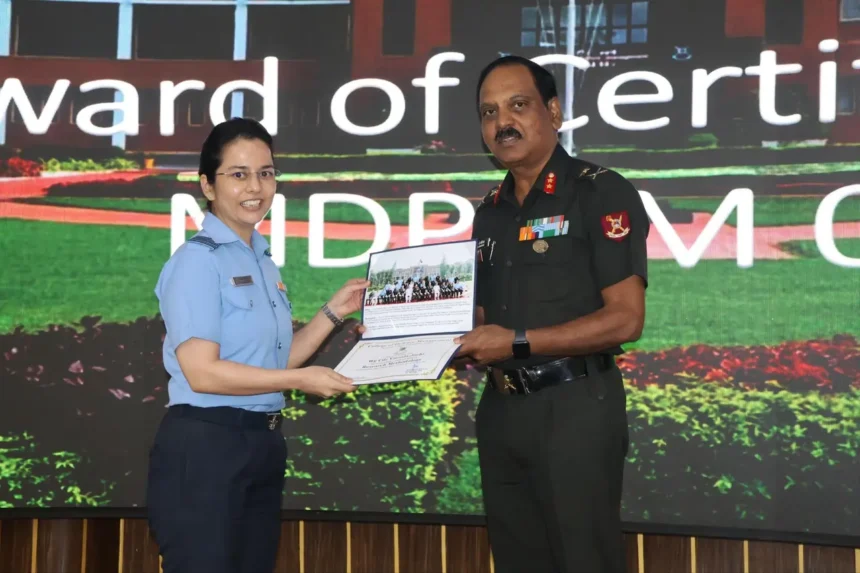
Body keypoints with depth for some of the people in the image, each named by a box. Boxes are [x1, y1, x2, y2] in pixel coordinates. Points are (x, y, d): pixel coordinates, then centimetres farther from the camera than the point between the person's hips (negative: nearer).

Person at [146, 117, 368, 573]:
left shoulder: (263, 261, 12)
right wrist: (301, 380, -16)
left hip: (263, 444, 8)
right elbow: (201, 372, -20)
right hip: (203, 445, -8)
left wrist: (334, 311, 10)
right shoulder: (198, 259, -13)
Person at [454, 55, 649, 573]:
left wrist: (519, 343, -20)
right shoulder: (490, 213, 14)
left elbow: (625, 319, -16)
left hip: (575, 408, -7)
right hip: (500, 409, 7)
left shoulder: (601, 193, -8)